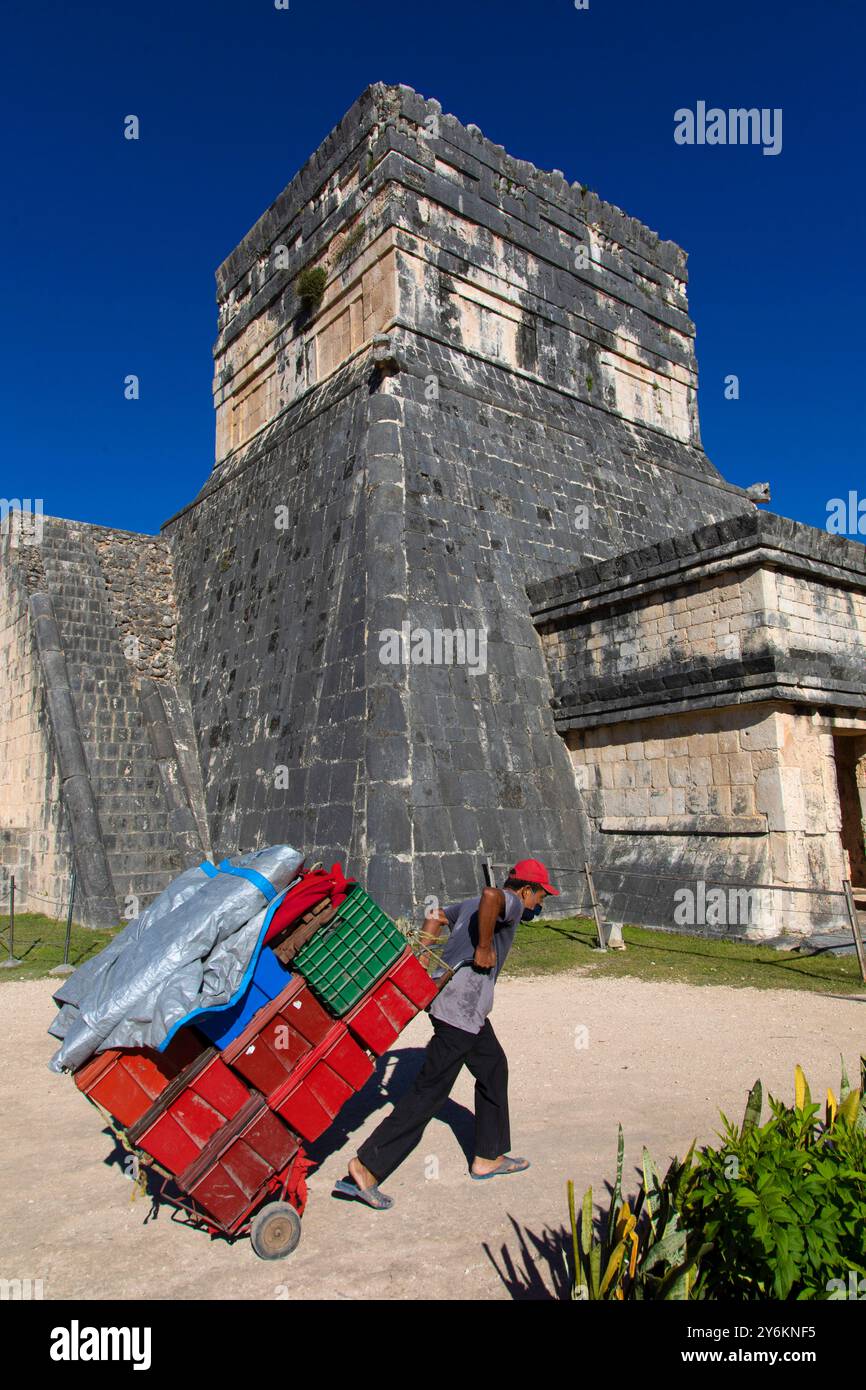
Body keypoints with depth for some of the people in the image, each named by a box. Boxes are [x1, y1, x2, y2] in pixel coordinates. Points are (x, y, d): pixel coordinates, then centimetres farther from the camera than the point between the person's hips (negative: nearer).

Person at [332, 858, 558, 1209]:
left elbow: (435, 917, 28)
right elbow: (490, 894, -32)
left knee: (493, 1067, 23)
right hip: (461, 1009, -10)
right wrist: (484, 948, -22)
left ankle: (488, 1157, 34)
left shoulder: (471, 905, 19)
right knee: (429, 1092, -5)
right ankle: (366, 1168, 0)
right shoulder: (512, 904, -8)